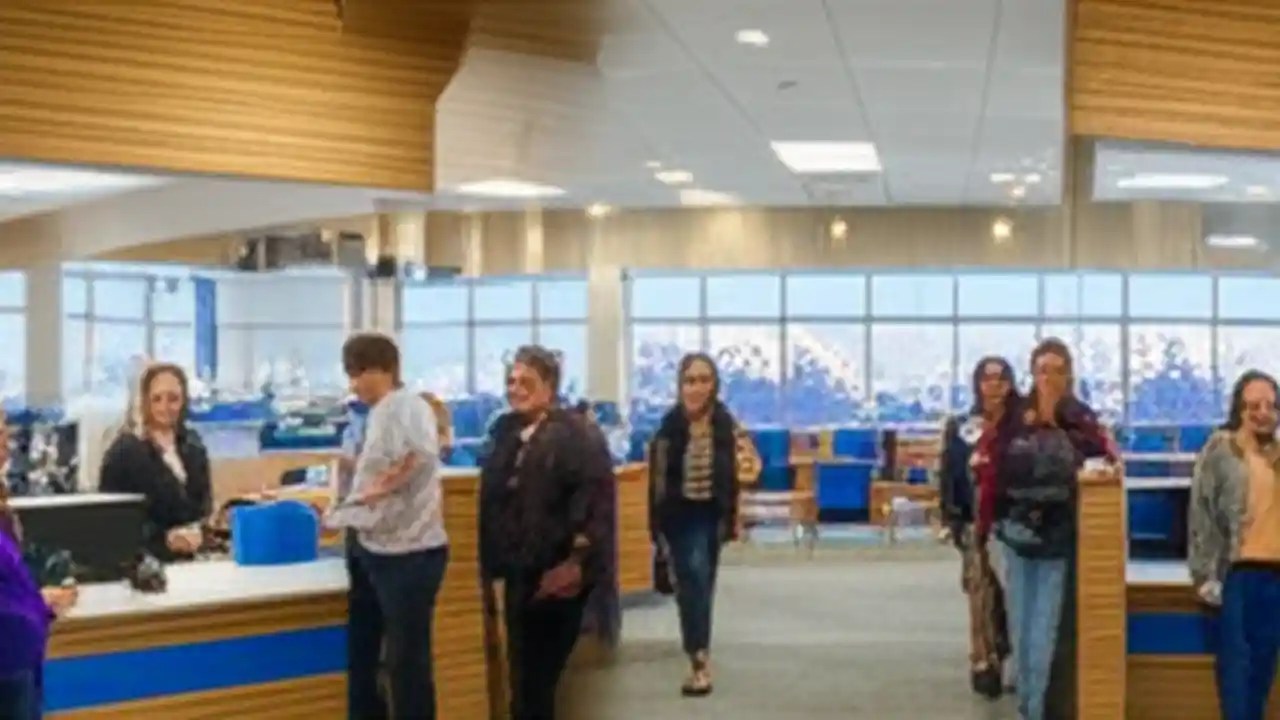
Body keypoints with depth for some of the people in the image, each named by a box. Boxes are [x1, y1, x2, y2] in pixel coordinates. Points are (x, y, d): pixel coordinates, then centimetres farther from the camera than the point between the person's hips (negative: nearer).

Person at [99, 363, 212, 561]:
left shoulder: (193, 445, 11)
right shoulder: (123, 450, -6)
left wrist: (200, 530, -7)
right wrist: (163, 539, -18)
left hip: (191, 556, 5)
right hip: (147, 556, -5)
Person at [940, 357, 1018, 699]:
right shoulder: (960, 428, 5)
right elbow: (949, 477, 3)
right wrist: (954, 521, -3)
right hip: (979, 525, 0)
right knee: (983, 597, -1)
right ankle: (984, 667, 2)